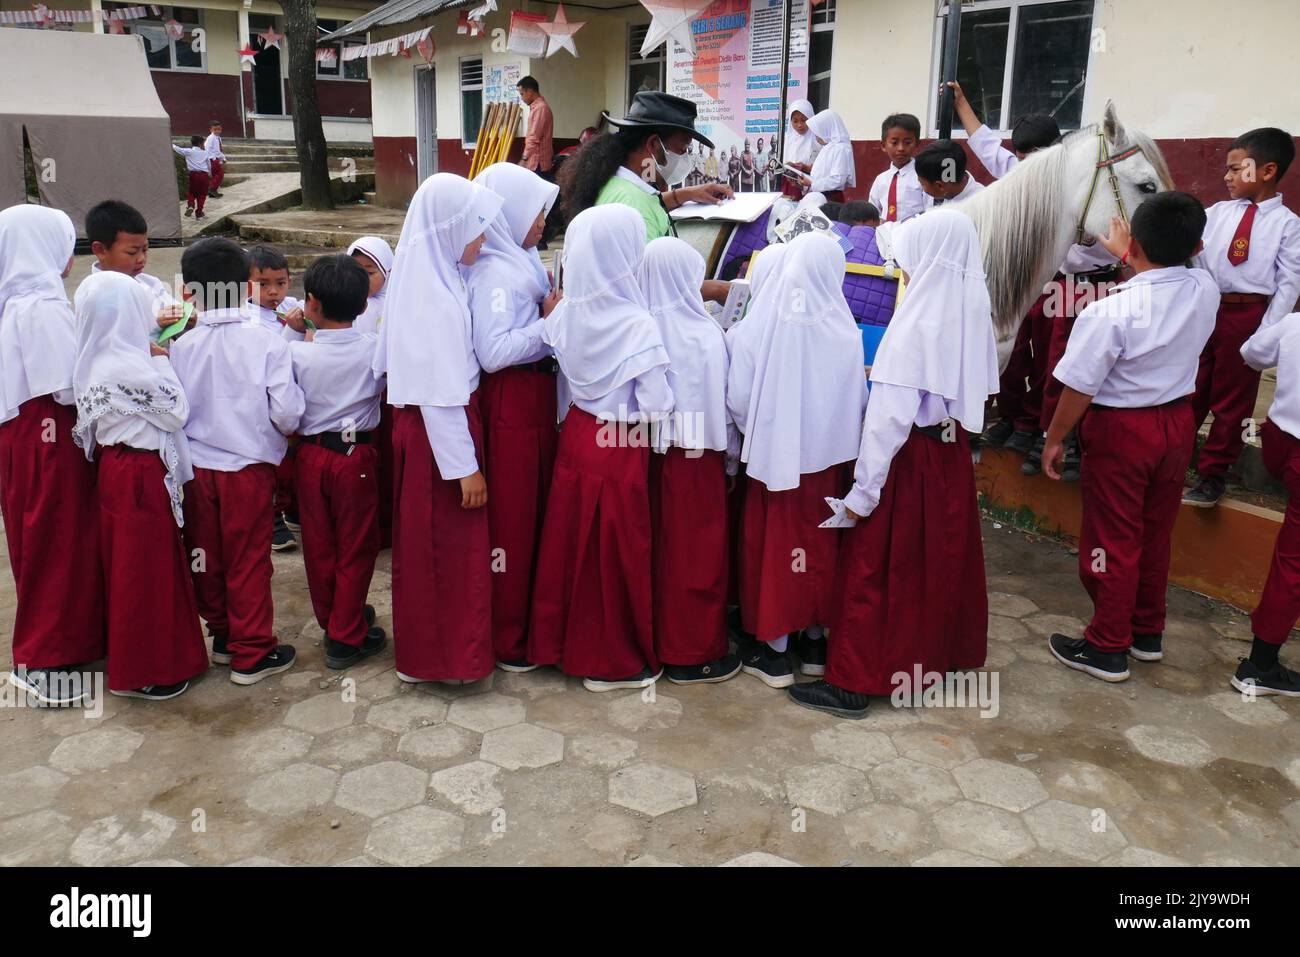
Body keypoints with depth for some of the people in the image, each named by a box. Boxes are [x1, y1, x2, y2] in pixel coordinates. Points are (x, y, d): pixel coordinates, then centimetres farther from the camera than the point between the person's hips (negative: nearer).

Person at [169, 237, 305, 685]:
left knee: (207, 557, 18)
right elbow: (286, 414, -16)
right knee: (249, 561, 8)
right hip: (249, 468, -2)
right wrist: (283, 431, 6)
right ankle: (252, 652, 16)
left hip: (197, 468, 3)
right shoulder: (267, 342, -13)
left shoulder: (181, 347, -6)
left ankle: (222, 634, 34)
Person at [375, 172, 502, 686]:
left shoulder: (422, 278, 5)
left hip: (416, 423, 9)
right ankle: (451, 654, 20)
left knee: (425, 541, 20)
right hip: (439, 432, -9)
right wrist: (465, 467, -20)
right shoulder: (437, 300, -23)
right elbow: (441, 395, -24)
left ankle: (423, 644, 36)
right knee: (452, 545, 4)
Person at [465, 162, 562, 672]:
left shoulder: (520, 260, 10)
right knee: (512, 520, 1)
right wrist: (551, 321, -19)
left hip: (537, 396, 9)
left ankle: (531, 616, 34)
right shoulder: (494, 272, -18)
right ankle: (506, 639, 15)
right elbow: (494, 351, -28)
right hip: (511, 404, -9)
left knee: (536, 511, 18)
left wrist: (550, 301, -2)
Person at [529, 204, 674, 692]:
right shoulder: (637, 325, -21)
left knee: (572, 540, 18)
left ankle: (561, 638, 33)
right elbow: (655, 406, -21)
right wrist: (664, 389, -2)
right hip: (620, 448, -6)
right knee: (617, 550, 8)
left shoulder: (567, 312, -4)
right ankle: (613, 661, 22)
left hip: (576, 433, 6)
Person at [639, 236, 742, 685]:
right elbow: (719, 401, -11)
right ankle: (692, 654, 15)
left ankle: (651, 637, 29)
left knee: (656, 544, 17)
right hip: (695, 453, -5)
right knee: (696, 552, 6)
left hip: (648, 447, 5)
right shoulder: (704, 334, -15)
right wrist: (730, 457, 1)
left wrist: (653, 428, 14)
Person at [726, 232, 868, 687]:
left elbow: (737, 400, -11)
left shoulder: (757, 326, -14)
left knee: (773, 545, 11)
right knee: (819, 544, 17)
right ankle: (816, 641, 30)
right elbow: (857, 404, -4)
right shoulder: (844, 333, -12)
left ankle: (775, 650, 20)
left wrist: (757, 435, 7)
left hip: (771, 457, -1)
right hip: (826, 459, 1)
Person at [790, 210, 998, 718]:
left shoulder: (918, 320, -21)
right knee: (942, 556, 20)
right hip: (951, 451, 8)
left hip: (910, 455, -8)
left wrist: (864, 489, -19)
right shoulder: (971, 310, 3)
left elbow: (891, 414, -23)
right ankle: (940, 651, 37)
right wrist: (885, 373, 14)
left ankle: (851, 682, 8)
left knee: (873, 566, 1)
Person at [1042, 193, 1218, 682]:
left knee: (1113, 539, 7)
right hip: (1177, 423, 6)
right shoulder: (1205, 291, -6)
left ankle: (1107, 649, 19)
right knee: (1155, 534, 20)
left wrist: (1055, 438, -6)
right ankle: (1148, 632, 36)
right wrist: (1131, 258, 32)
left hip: (1121, 430, -6)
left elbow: (1079, 387, -20)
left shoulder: (1111, 311, -25)